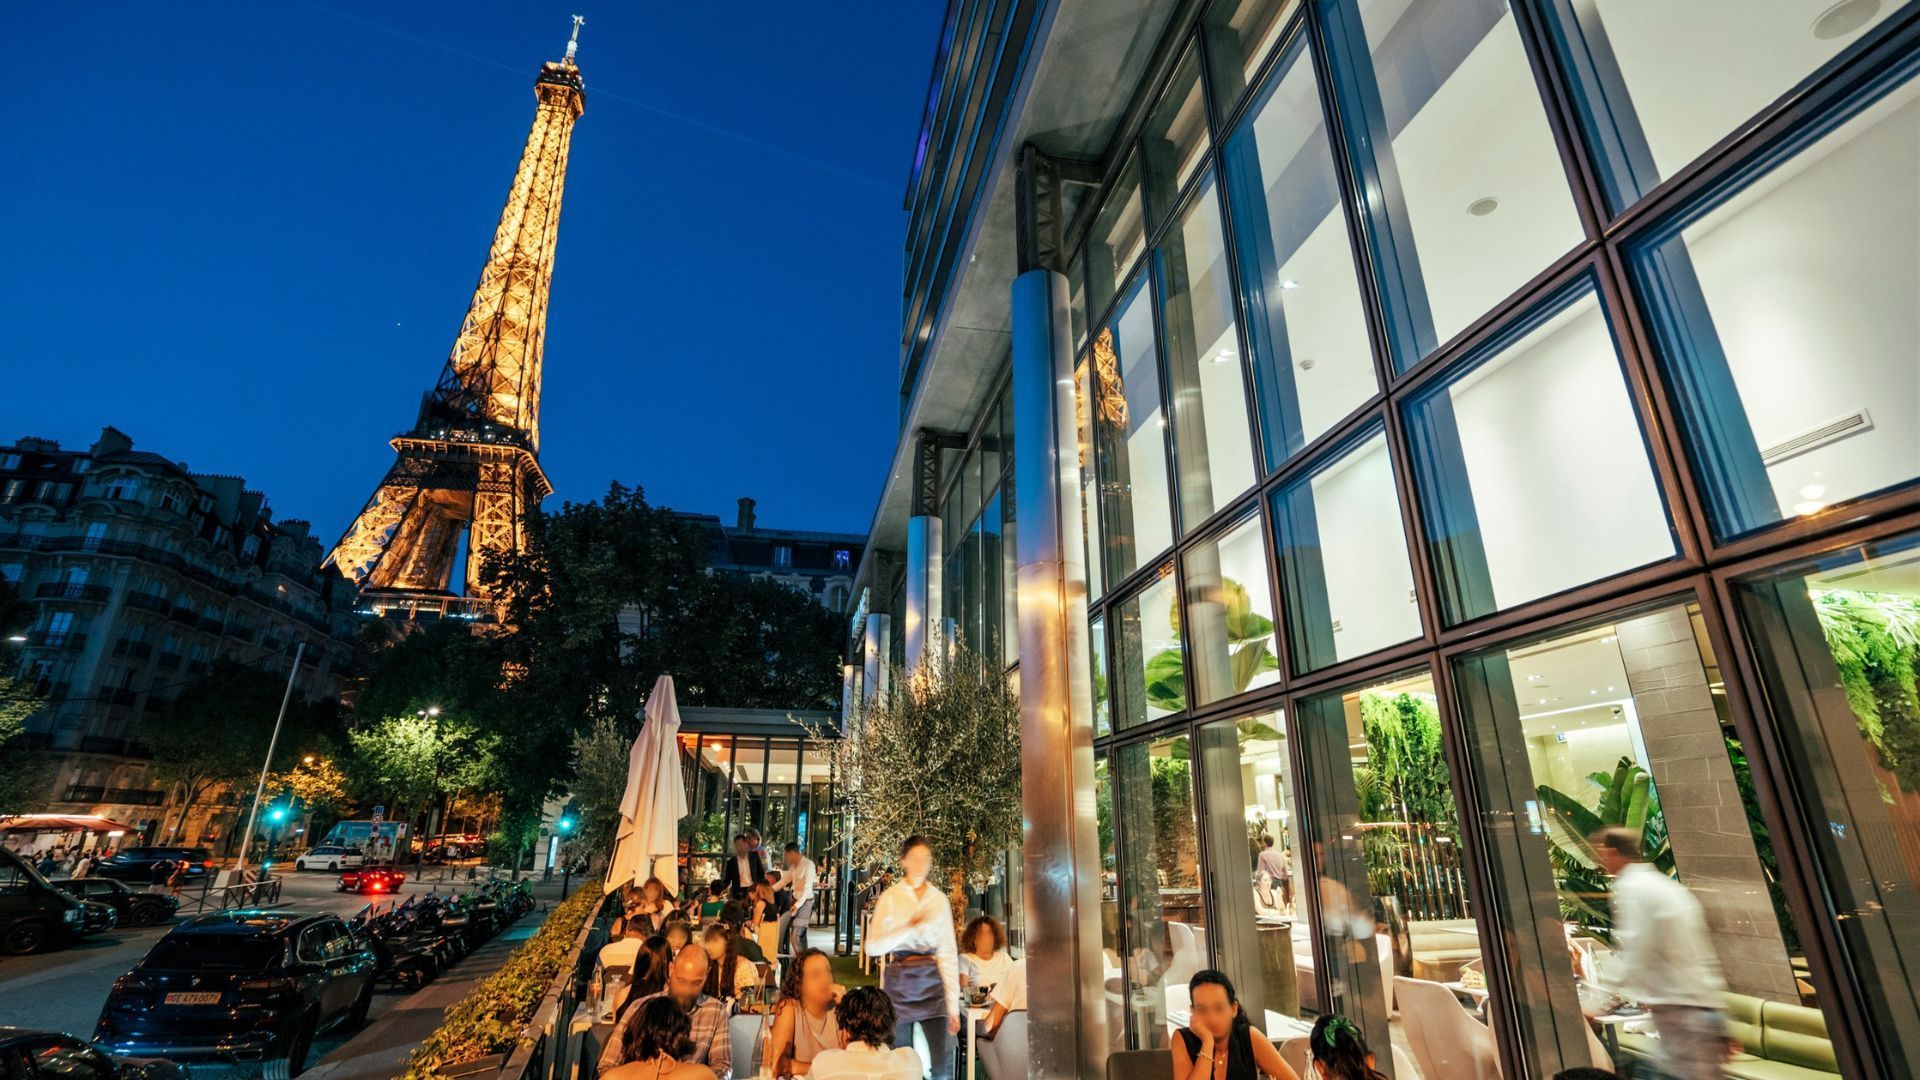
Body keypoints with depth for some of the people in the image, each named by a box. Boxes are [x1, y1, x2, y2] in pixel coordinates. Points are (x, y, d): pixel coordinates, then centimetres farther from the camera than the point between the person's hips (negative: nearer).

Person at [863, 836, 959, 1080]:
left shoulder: (940, 899, 5)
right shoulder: (889, 898, 1)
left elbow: (948, 952, 4)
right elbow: (872, 946, -8)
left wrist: (953, 1004, -2)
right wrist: (911, 928, -20)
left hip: (932, 982, 1)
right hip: (899, 981, -1)